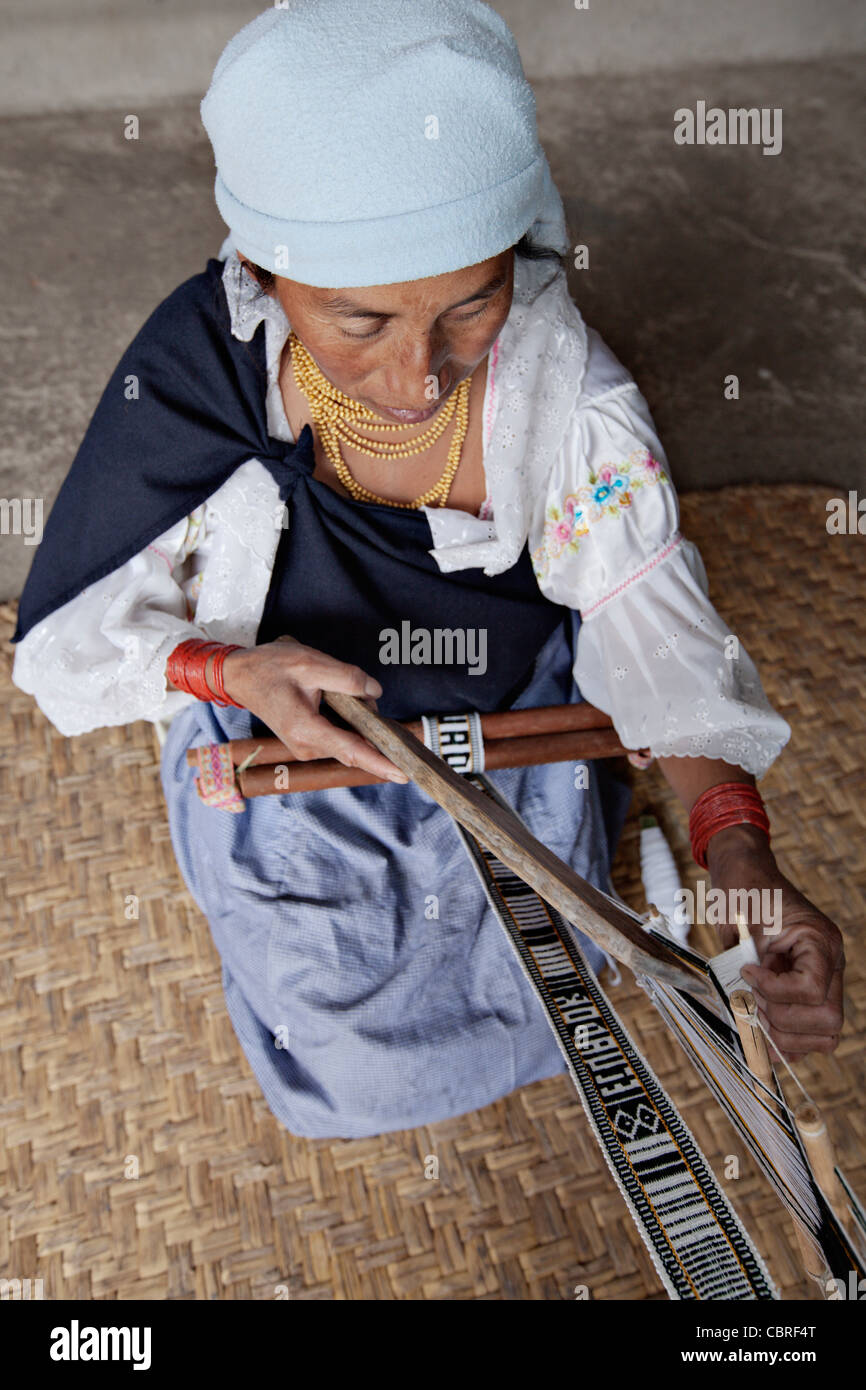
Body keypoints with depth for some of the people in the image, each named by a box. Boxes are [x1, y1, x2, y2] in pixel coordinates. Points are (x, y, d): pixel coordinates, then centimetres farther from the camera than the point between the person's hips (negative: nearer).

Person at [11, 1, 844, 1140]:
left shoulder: (564, 385, -29)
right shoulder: (198, 370, -31)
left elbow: (660, 631, -28)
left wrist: (743, 861, -44)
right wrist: (238, 671, -42)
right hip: (287, 780, 0)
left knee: (531, 1015, 30)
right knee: (352, 1066, 26)